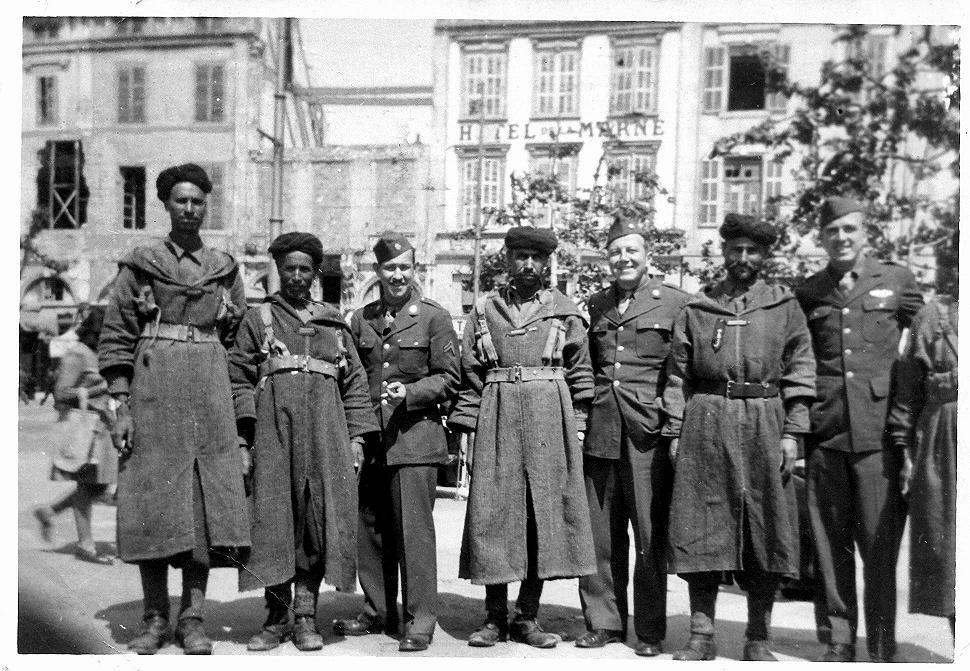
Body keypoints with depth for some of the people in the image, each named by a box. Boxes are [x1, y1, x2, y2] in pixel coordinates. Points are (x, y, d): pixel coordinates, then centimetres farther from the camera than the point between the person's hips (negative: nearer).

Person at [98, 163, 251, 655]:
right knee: (153, 500, 0)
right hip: (153, 390, -1)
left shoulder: (226, 268, 13)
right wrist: (122, 408, -6)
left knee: (207, 501, -1)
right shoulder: (139, 264, 6)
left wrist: (241, 412, 6)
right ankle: (155, 617, 12)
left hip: (211, 390, 2)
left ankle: (192, 616, 8)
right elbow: (116, 339, 2)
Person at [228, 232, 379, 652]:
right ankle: (277, 617, 9)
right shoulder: (257, 318, 13)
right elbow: (239, 380, 6)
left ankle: (306, 617, 7)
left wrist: (357, 437, 6)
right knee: (274, 516, -3)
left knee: (321, 516, -3)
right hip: (274, 426, -1)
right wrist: (244, 435, -6)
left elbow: (355, 381, 14)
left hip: (326, 429, 1)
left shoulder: (333, 321, 17)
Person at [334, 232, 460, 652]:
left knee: (413, 527, -4)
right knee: (370, 527, 11)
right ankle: (379, 612, 26)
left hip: (415, 435, -5)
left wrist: (410, 392, -16)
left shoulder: (434, 317, 0)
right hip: (369, 440, 5)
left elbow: (448, 378, -1)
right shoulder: (360, 320, 12)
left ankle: (420, 621, 7)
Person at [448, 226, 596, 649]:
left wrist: (577, 429, 2)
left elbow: (581, 375, 9)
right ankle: (494, 616, 13)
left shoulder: (565, 311, 10)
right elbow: (470, 375, 8)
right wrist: (467, 428, 0)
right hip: (498, 418, 0)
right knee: (493, 512, 0)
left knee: (546, 512, 1)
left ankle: (527, 617, 14)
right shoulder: (484, 310, 10)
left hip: (551, 418, 0)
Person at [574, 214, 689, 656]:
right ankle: (603, 622, 22)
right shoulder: (594, 305, 14)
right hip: (600, 431, 4)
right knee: (600, 534, 8)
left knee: (650, 536, 3)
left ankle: (650, 631, 16)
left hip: (649, 432, -4)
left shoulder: (676, 302, 2)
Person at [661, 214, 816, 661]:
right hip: (705, 426, 0)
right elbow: (678, 375, 8)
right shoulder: (696, 309, 10)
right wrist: (675, 431, 1)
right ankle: (701, 636, 11)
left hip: (764, 425, 0)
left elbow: (800, 373, 5)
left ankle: (758, 638, 17)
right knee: (700, 529, 0)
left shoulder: (785, 307, 10)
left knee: (765, 530, 3)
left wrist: (792, 433, -3)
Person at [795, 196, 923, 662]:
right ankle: (836, 642, 18)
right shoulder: (807, 292, 11)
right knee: (830, 545, 6)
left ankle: (883, 649, 14)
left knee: (881, 545, 1)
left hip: (879, 431, -1)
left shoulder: (897, 280, 8)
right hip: (824, 434, 1)